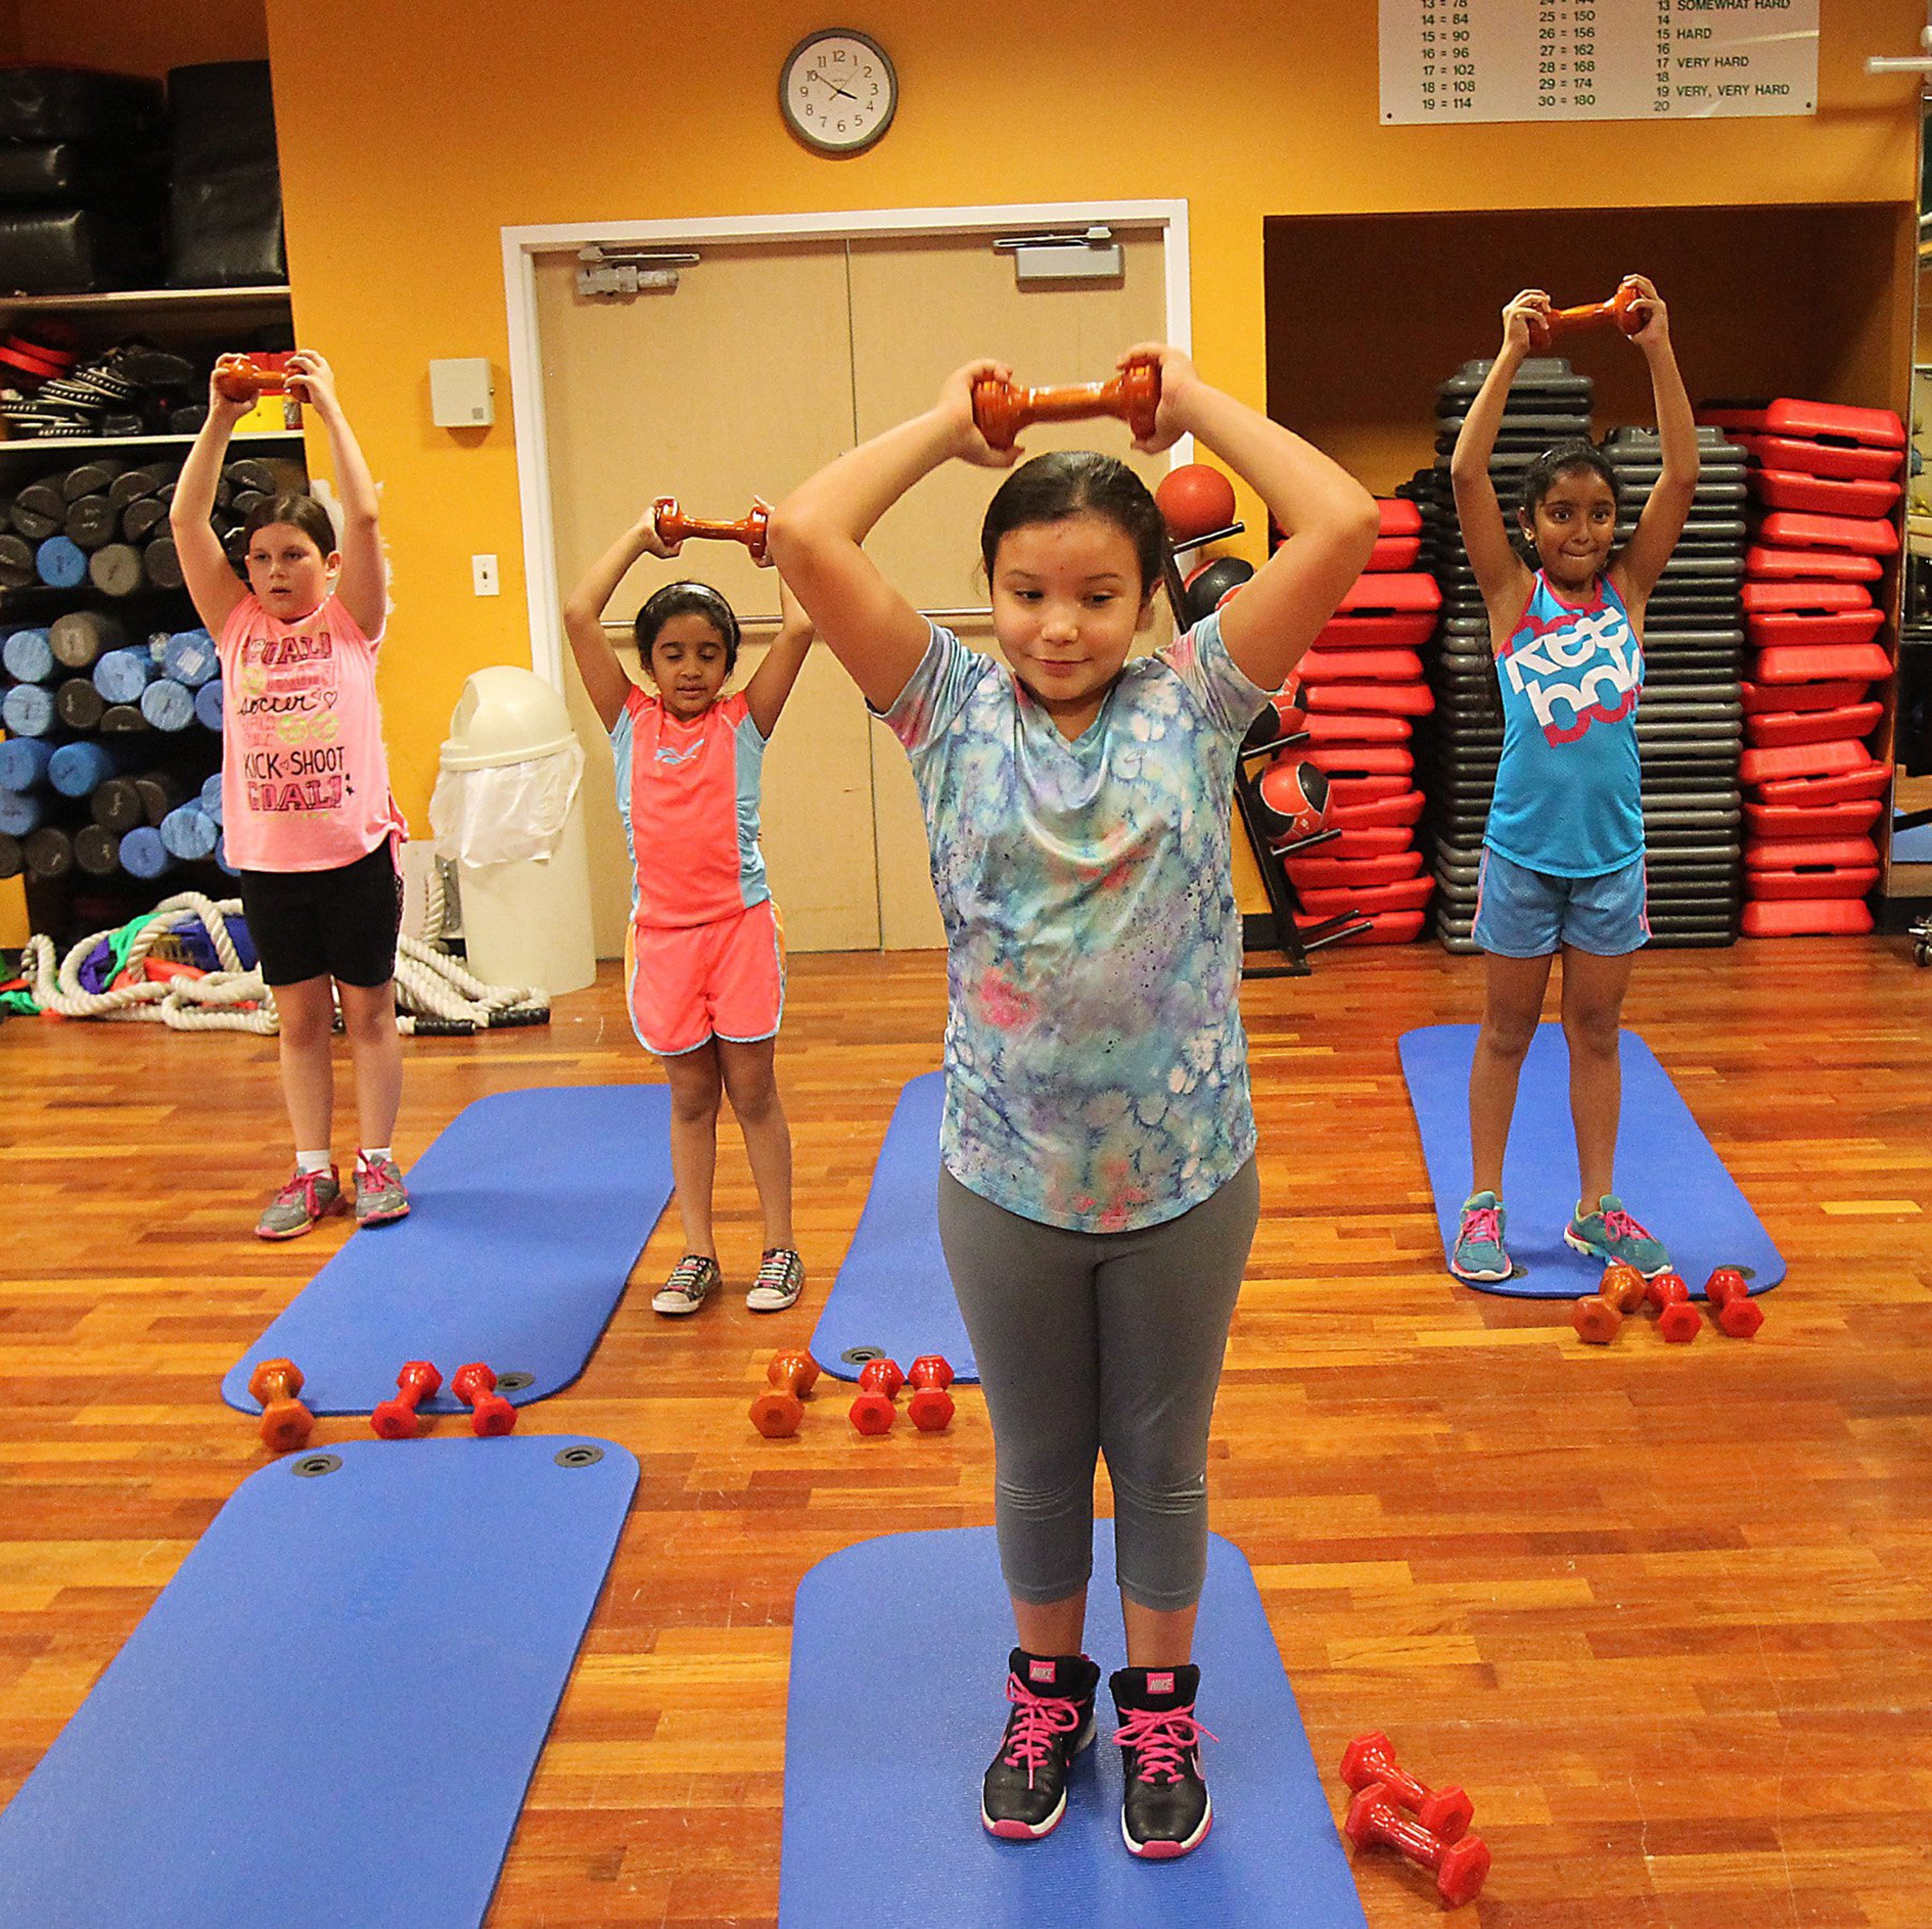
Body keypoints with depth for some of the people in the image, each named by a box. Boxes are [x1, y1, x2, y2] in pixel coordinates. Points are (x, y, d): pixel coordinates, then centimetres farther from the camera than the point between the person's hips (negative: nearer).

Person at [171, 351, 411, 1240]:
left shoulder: (351, 623, -2)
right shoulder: (238, 627, 4)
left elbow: (364, 516, -13)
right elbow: (185, 522, -3)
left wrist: (328, 406, -11)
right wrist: (219, 419, -6)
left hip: (355, 850, -2)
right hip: (268, 857, 3)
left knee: (368, 1010, 8)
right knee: (300, 1017, 12)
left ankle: (377, 1161, 19)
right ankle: (312, 1171, 21)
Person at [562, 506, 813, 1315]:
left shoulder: (743, 721, 1)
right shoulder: (631, 723, 4)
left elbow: (798, 629, -9)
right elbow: (579, 615, -2)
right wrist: (639, 537, 4)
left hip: (741, 923, -1)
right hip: (662, 931, 2)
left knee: (753, 1091, 7)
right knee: (690, 1097, 11)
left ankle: (780, 1249, 16)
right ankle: (698, 1254, 19)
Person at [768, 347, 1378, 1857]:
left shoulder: (1195, 699, -7)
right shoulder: (953, 707, -6)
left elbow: (1343, 524, -18)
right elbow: (807, 536, -17)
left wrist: (1194, 403, -7)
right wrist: (950, 423, -6)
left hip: (1185, 1175, 0)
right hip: (1006, 1176, 1)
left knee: (1163, 1463, 19)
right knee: (1038, 1466, 21)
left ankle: (1161, 1705, 41)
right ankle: (1050, 1689, 44)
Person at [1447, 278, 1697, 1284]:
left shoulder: (1627, 588, 1)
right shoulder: (1512, 595, -4)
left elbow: (1682, 477, -7)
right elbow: (1466, 473, -15)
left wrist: (1659, 350, -12)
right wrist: (1511, 353, -17)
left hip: (1612, 850, 2)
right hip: (1523, 848, -2)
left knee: (1596, 1032, 12)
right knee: (1506, 1031, 10)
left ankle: (1596, 1209, 23)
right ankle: (1484, 1207, 21)